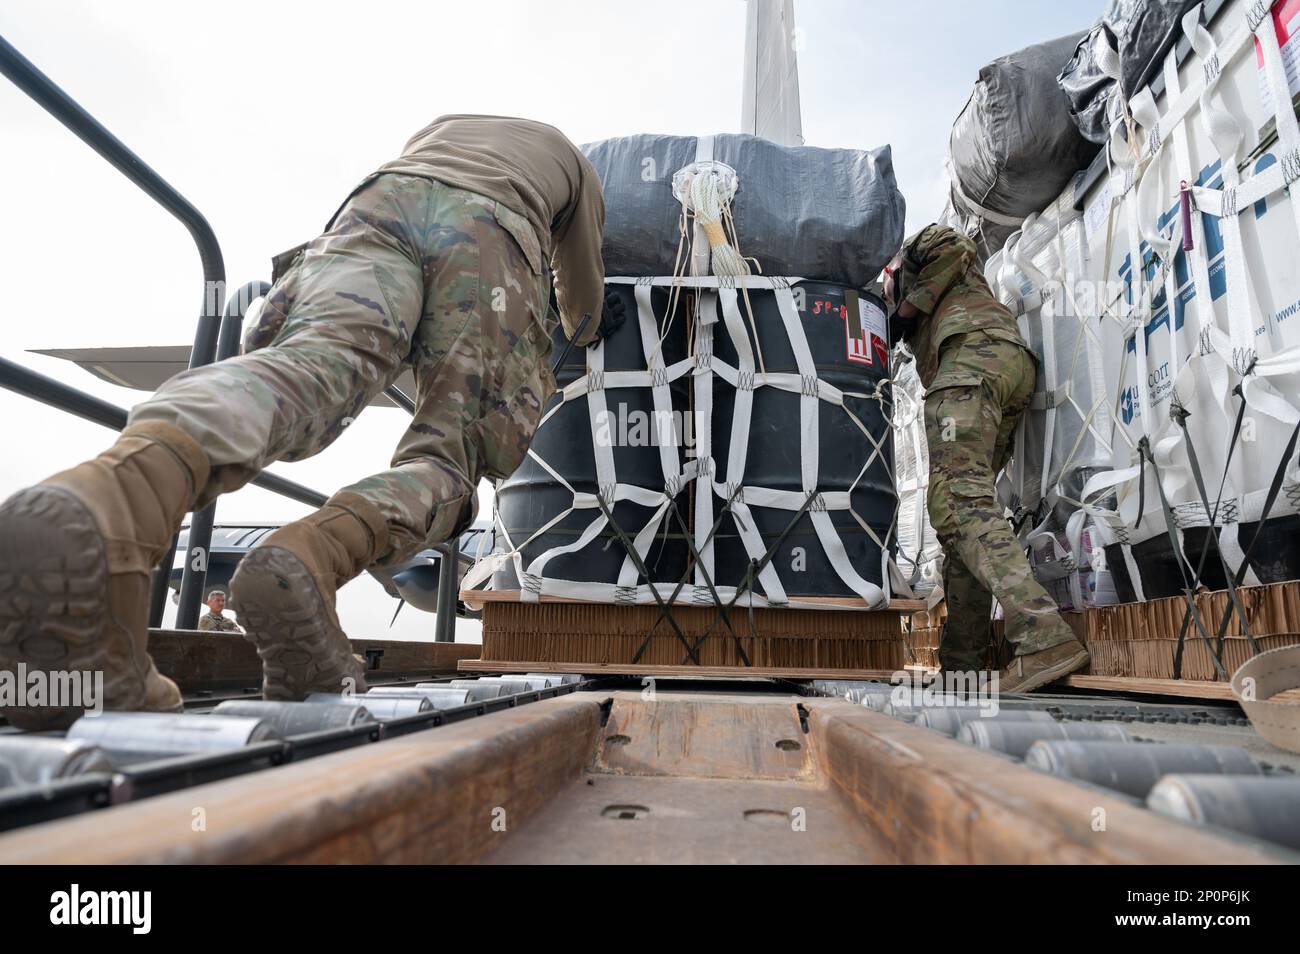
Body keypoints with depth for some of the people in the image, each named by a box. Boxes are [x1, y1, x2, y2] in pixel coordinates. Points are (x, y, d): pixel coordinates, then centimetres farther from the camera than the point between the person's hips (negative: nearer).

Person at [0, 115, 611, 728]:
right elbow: (584, 298, 46)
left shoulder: (438, 127, 49)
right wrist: (586, 331, 70)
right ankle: (312, 560, -38)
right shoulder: (577, 162, 41)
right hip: (495, 237, -2)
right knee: (444, 456, -4)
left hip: (382, 199, 2)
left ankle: (112, 501, -58)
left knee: (309, 363, -24)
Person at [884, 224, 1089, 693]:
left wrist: (908, 308, 6)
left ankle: (1044, 637, -39)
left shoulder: (918, 252, 24)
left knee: (958, 501, -24)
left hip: (975, 352, -9)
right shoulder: (961, 293, 45)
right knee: (969, 502, 2)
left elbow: (949, 244, 3)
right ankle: (960, 662, -3)